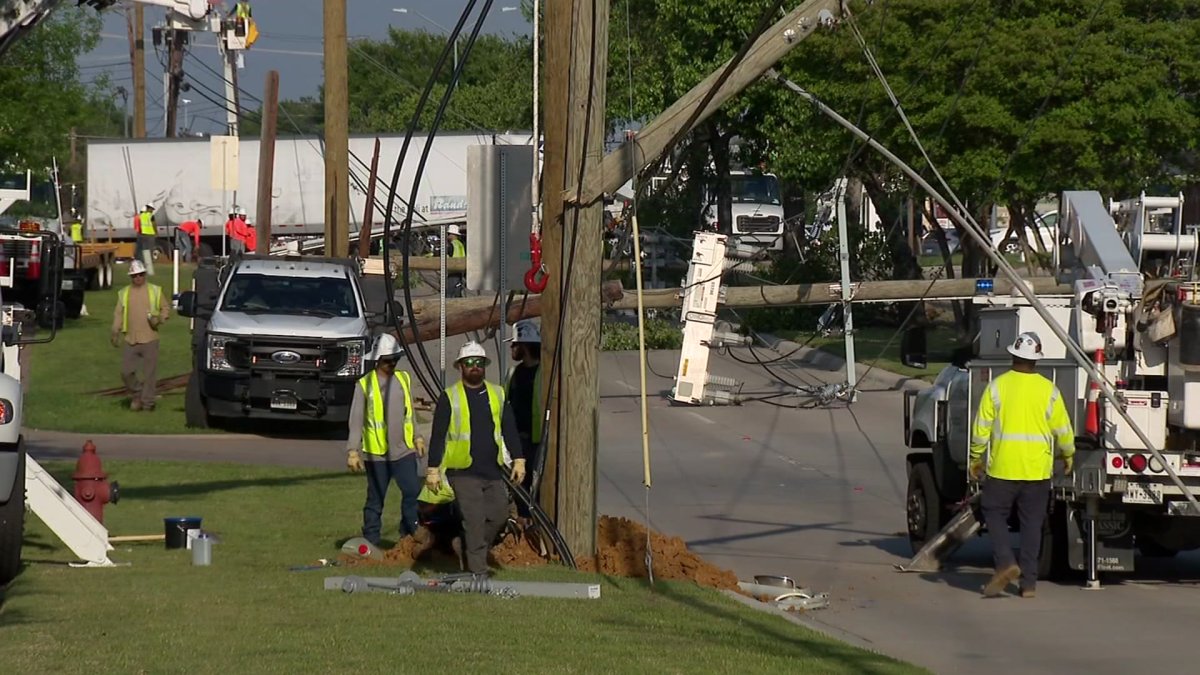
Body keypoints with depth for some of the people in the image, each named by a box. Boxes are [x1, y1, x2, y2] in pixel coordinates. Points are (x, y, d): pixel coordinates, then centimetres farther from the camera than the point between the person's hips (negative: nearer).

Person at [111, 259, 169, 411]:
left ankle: (147, 401, 7)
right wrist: (115, 332, -2)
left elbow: (165, 308, 10)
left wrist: (159, 319, -11)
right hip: (131, 341, 2)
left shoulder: (155, 291, 6)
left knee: (149, 372, -2)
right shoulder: (124, 293, 11)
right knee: (126, 372, 0)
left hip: (150, 340, -2)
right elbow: (118, 314, 10)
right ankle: (136, 396, 21)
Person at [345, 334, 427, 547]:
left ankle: (411, 536, 7)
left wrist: (417, 437, 19)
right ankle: (370, 542, 10)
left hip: (403, 450, 4)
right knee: (375, 499, 3)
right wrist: (353, 451, -11)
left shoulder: (404, 379, 7)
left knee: (413, 493, -3)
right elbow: (356, 421, -6)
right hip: (376, 454, -4)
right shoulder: (364, 385, -7)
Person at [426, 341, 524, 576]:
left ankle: (470, 549, 28)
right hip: (463, 473, -5)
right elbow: (437, 436, -1)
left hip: (493, 472, 5)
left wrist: (518, 460, 4)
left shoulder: (497, 394, 11)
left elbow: (510, 430, 13)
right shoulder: (449, 397, -1)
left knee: (499, 516, 6)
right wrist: (433, 470, -6)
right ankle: (478, 572, -6)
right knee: (474, 521, -9)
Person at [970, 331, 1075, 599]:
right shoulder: (1049, 390, -2)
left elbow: (982, 427, -3)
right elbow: (1063, 429, 4)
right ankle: (1029, 582, 9)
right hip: (1038, 470, 2)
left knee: (995, 514, 12)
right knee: (1032, 523, 9)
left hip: (1003, 468, -2)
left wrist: (976, 459, 10)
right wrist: (1068, 456, 22)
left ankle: (1005, 562, -10)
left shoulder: (997, 386, -5)